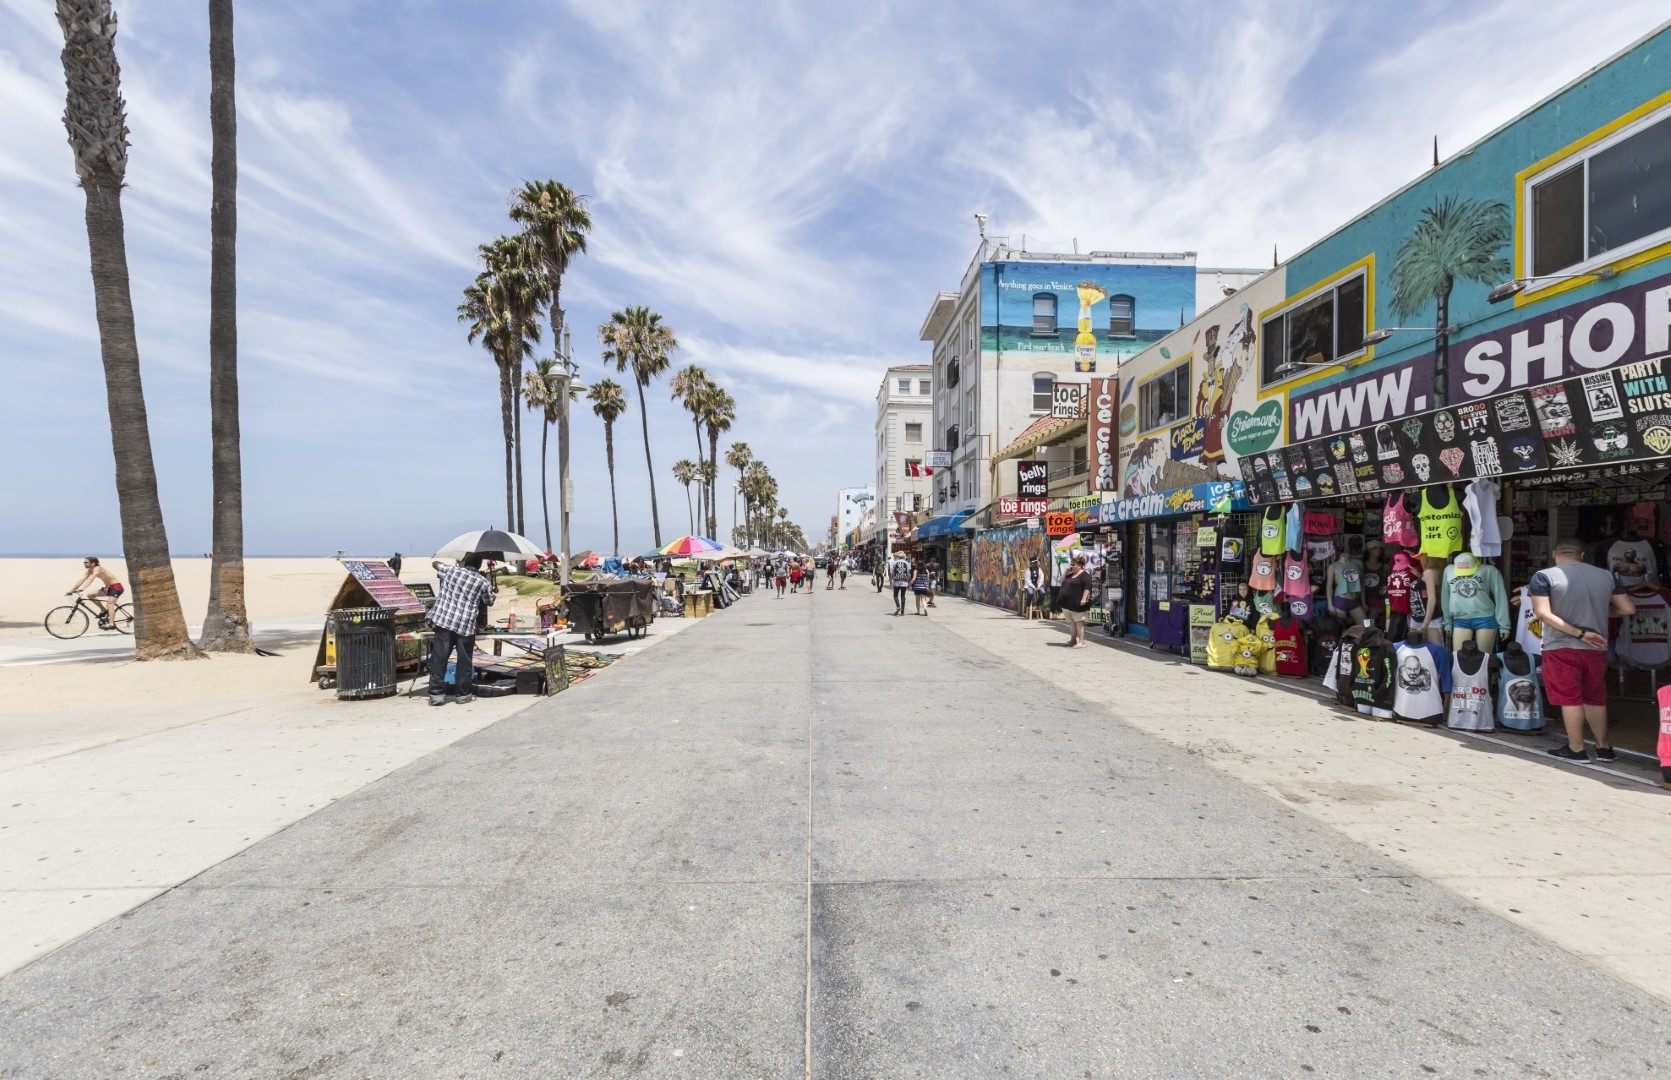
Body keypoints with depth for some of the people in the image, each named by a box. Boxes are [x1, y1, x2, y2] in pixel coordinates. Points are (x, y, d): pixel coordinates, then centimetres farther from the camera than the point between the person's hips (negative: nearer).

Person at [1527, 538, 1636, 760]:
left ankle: (1576, 749, 10)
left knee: (1570, 699, 4)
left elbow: (1543, 613, -19)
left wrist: (1579, 633, -15)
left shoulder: (1544, 577, -9)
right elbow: (1629, 609, 7)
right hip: (1596, 648, 4)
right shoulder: (1606, 576, 4)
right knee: (1595, 699, 17)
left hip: (1561, 648, -4)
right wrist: (1603, 609, 25)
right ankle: (1603, 747, 24)